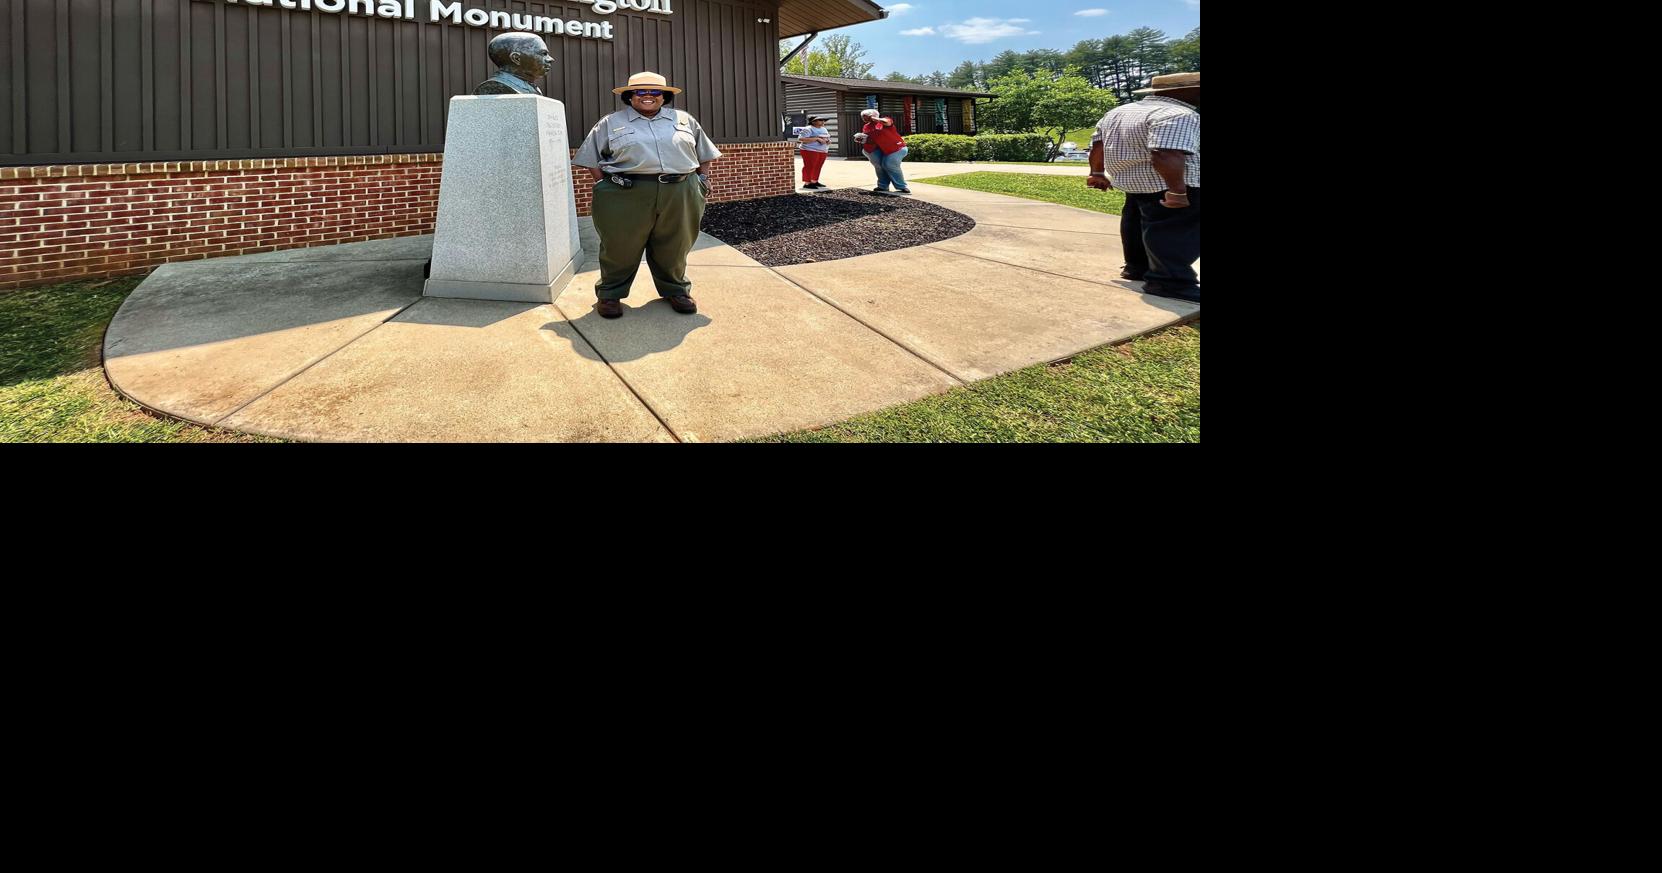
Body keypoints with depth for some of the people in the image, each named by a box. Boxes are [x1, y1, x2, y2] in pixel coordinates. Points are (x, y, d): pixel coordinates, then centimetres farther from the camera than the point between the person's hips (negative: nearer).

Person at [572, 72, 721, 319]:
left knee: (674, 247, 10)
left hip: (680, 194, 2)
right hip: (626, 197, -2)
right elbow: (592, 158, 9)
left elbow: (704, 153, 21)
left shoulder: (684, 120, 16)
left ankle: (676, 290, 27)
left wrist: (703, 178, 11)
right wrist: (606, 182, -2)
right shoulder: (610, 123, 9)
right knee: (620, 247, 3)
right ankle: (610, 294, 17)